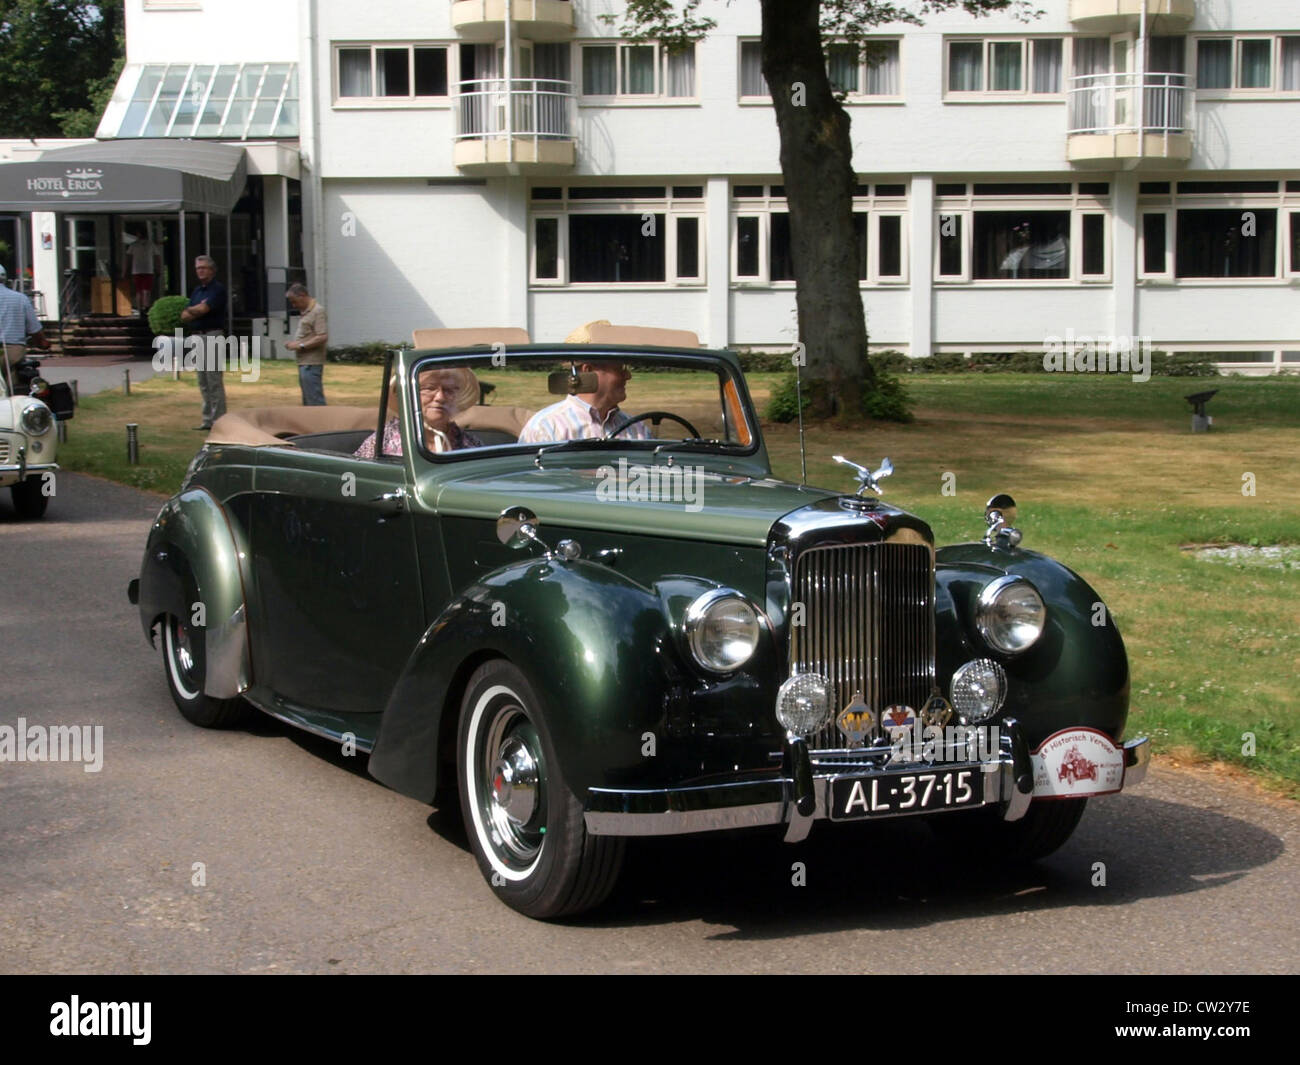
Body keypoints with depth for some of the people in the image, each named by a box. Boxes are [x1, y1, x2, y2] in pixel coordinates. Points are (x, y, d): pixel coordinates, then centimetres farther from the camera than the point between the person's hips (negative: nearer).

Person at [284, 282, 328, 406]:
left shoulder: (318, 311, -12)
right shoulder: (305, 312, 17)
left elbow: (322, 337, -21)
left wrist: (300, 345, -17)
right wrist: (294, 343, 7)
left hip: (311, 364, -10)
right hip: (304, 363, 10)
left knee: (315, 400, -11)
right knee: (307, 401, 13)